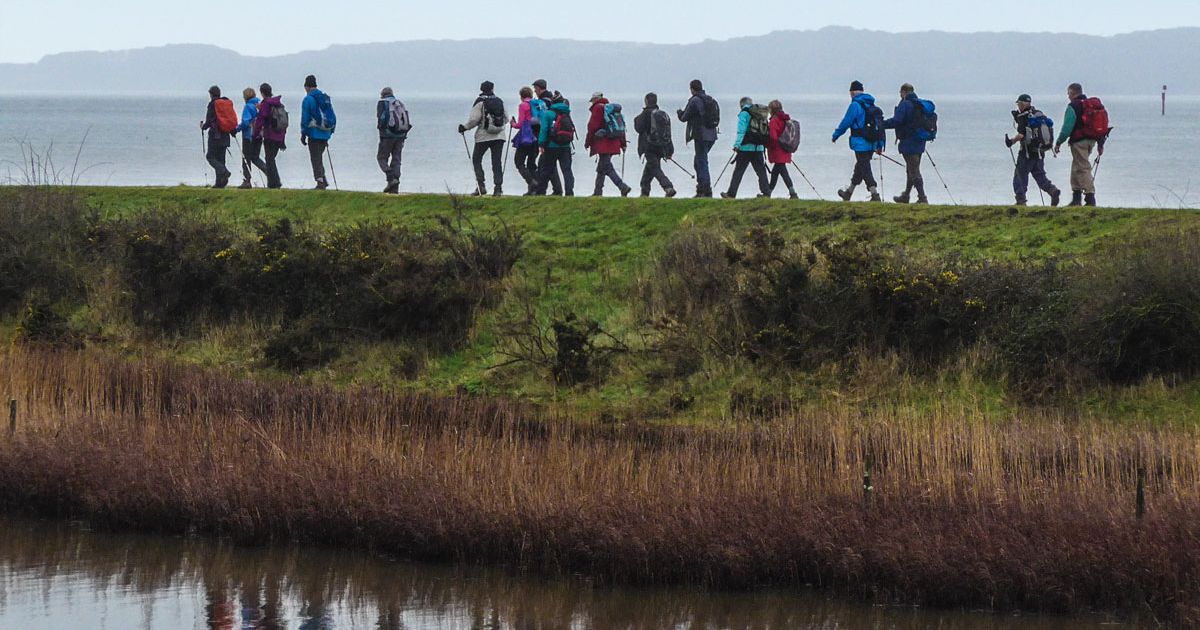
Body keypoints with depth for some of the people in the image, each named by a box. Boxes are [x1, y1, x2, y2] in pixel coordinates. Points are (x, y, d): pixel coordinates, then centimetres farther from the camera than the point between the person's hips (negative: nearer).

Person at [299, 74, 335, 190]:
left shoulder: (308, 99, -9)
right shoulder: (325, 98, 12)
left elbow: (305, 118, -10)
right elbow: (332, 117, 15)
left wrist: (303, 134, -4)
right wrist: (330, 132, 20)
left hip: (314, 134, -6)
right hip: (325, 135, 6)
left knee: (315, 159, -2)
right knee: (319, 157, 17)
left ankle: (320, 181, -9)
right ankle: (323, 180, 15)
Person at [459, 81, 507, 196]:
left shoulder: (480, 102, -7)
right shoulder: (500, 101, 7)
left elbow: (474, 119, -14)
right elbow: (506, 119, 12)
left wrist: (464, 127, 1)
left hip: (483, 136, -4)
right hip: (499, 136, 4)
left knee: (476, 159, 9)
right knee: (497, 162, 6)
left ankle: (481, 185, -2)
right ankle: (498, 188, -1)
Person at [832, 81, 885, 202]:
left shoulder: (855, 105, -11)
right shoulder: (872, 106, 13)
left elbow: (846, 123, -11)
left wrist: (835, 135, 4)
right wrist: (879, 145, 19)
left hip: (861, 144, -8)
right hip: (872, 144, 8)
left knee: (865, 170, -7)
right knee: (860, 168, 19)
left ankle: (875, 195, -16)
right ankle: (848, 193, 33)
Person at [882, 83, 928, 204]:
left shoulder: (905, 104, -14)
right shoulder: (921, 105, 11)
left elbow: (896, 121, -23)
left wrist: (880, 124, -13)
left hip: (909, 143, -9)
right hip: (919, 143, 9)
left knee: (914, 172, -6)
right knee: (911, 170, 19)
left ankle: (922, 198, -10)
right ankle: (905, 196, 31)